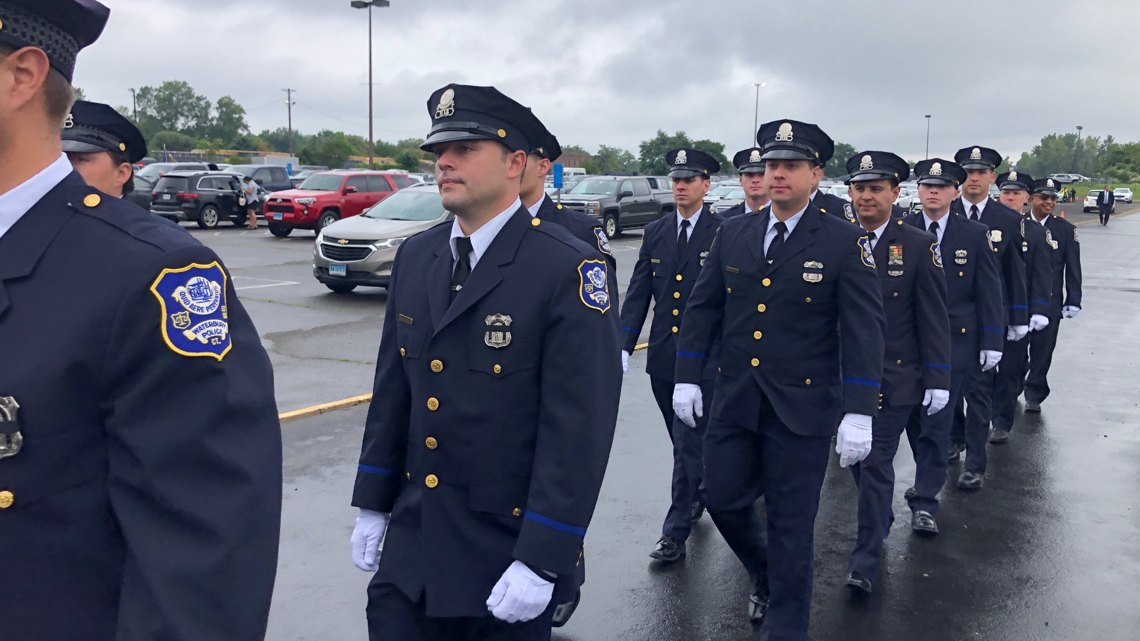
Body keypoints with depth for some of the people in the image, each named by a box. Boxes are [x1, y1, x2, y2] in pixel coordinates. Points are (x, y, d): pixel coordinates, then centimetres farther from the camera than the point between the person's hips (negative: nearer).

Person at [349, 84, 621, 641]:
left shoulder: (568, 270, -17)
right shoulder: (415, 256, 4)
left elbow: (578, 427, -19)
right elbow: (393, 389, 10)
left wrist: (542, 561, -19)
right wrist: (373, 504, 11)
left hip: (508, 548, -5)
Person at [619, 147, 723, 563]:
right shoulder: (655, 233, 8)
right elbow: (638, 294, 5)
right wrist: (623, 346, -4)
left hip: (705, 357, -5)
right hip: (662, 357, 5)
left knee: (689, 443, -4)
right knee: (683, 441, 18)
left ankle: (676, 532, 4)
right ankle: (698, 495, 41)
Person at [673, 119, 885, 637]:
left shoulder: (844, 243, -7)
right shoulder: (733, 233, 5)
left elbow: (865, 329, -11)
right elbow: (702, 308, 9)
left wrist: (859, 413, -17)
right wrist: (687, 377, 4)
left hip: (802, 406, -4)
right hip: (733, 400, 4)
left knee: (790, 523, 5)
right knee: (723, 499, 12)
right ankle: (764, 574, 42)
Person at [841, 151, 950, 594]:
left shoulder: (919, 246, -6)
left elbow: (934, 319, -5)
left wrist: (938, 380, -8)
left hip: (894, 378, -4)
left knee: (876, 462, -5)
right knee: (857, 460, 16)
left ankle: (866, 558, 6)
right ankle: (882, 520, 41)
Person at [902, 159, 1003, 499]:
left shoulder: (976, 234, 1)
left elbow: (989, 291, 2)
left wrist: (991, 342, -2)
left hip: (954, 342, -2)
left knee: (936, 423, -6)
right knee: (915, 419, 9)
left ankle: (924, 503, -2)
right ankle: (930, 479, 30)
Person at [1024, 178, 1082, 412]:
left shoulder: (1066, 229, 3)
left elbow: (1073, 268, 4)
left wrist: (1073, 300, 0)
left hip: (1050, 302, 0)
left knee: (1043, 349, 2)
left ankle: (1034, 395, 15)